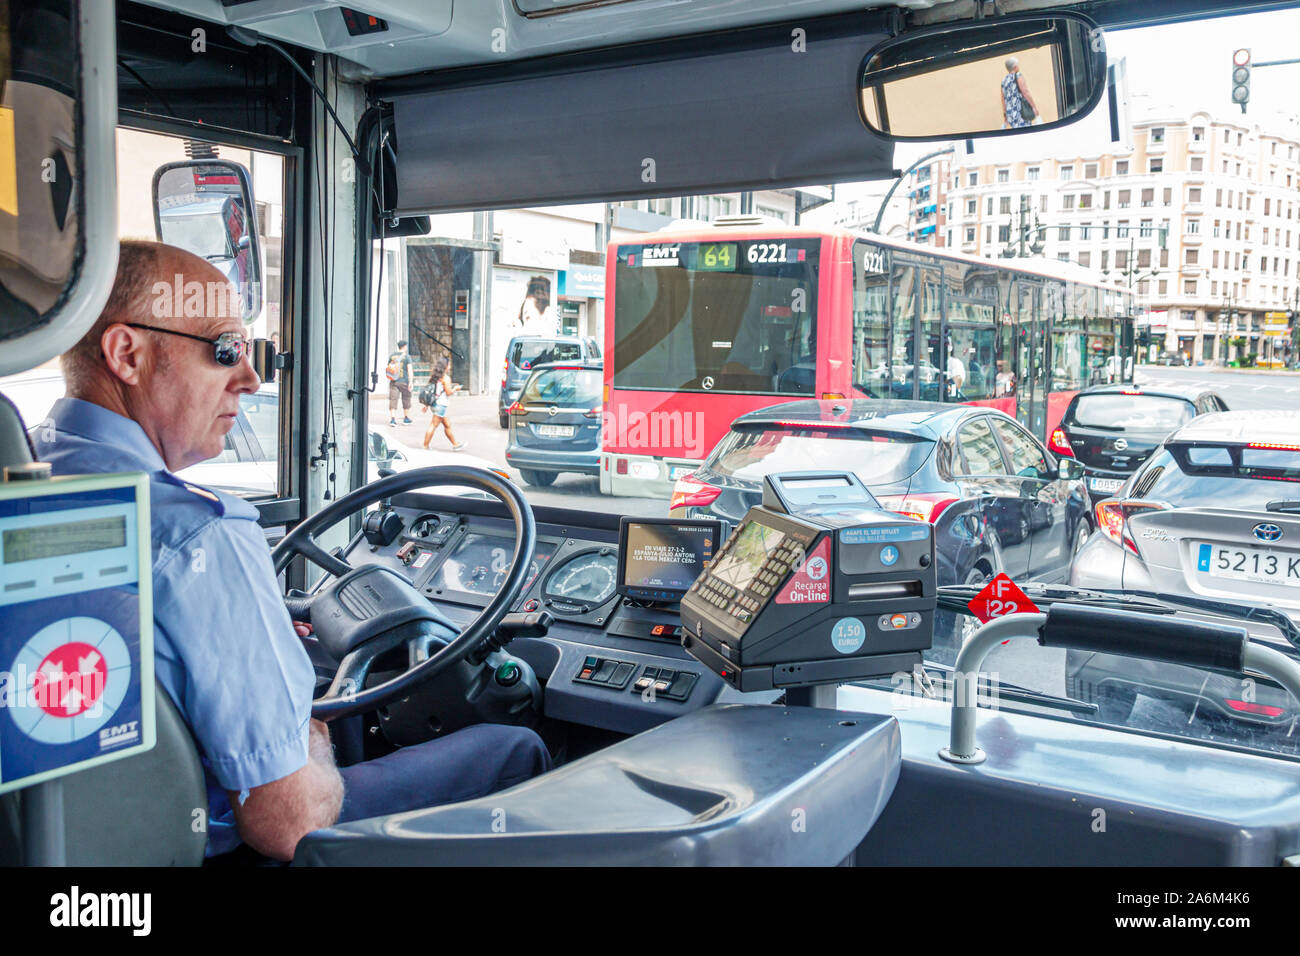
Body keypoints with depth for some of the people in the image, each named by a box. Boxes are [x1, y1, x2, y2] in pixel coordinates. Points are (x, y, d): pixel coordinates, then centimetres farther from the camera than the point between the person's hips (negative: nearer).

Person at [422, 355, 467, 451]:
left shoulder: (434, 376, 9)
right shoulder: (446, 378, -14)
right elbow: (448, 392, -15)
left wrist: (427, 405, 15)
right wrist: (455, 388, 4)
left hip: (435, 403, 9)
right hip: (441, 405, -9)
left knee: (447, 425, 16)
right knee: (433, 426, -4)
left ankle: (455, 444, 25)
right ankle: (426, 446, -2)